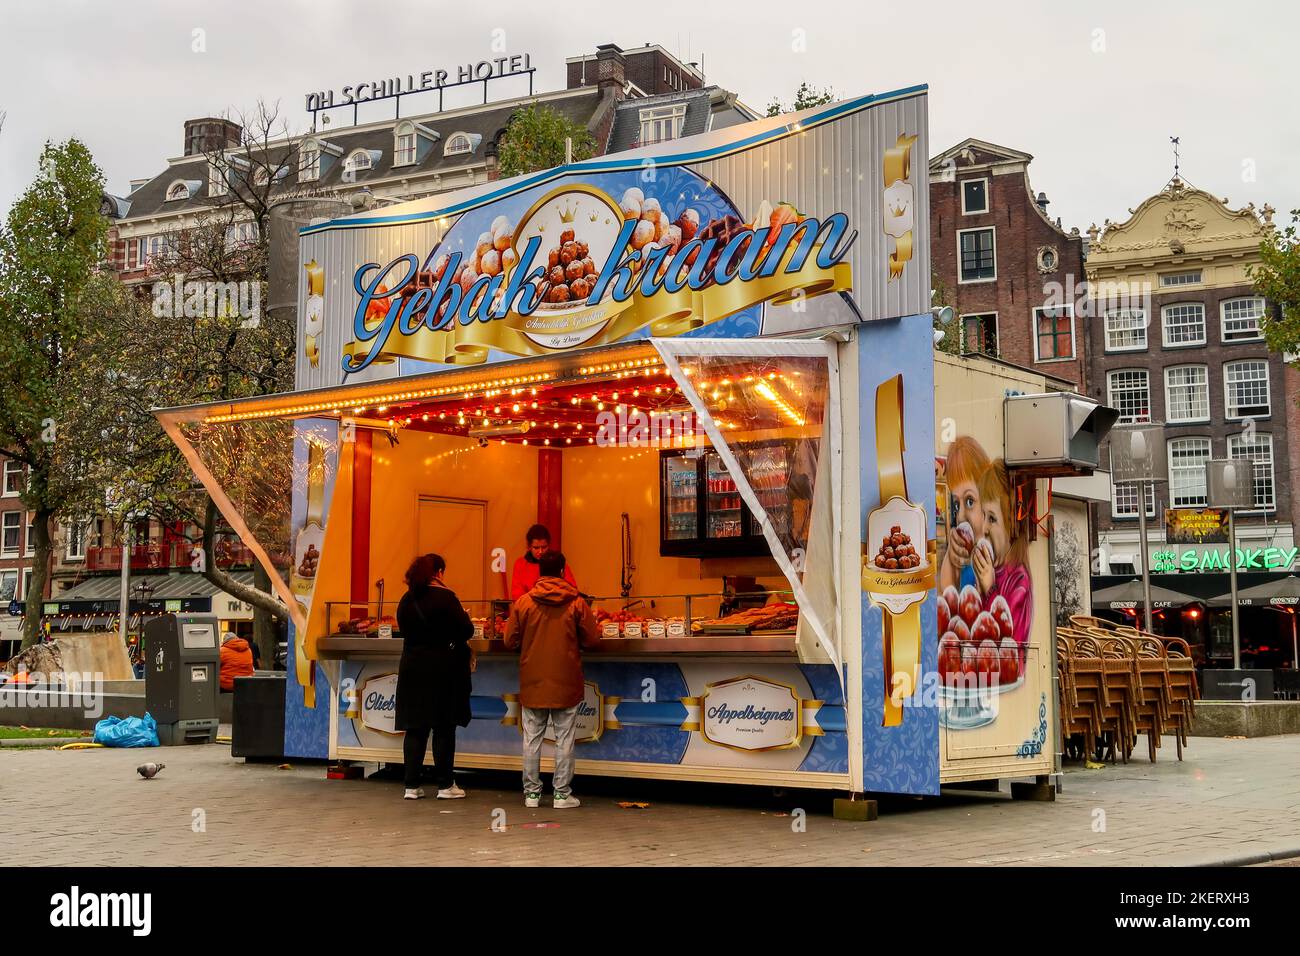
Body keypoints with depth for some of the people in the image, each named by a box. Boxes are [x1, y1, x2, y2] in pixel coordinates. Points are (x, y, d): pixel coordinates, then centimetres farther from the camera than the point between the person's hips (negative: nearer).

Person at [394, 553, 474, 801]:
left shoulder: (406, 600, 5)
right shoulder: (445, 597, -11)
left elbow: (405, 631, 14)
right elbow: (466, 631, -10)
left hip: (412, 667, 5)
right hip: (443, 670, -5)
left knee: (415, 728, 7)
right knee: (444, 729, 4)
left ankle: (412, 785, 7)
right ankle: (445, 785, 8)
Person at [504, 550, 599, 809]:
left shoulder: (523, 602, -4)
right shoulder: (576, 603, -6)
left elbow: (510, 641, 0)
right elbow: (592, 639, -2)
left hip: (532, 682, 1)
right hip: (566, 682, -1)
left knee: (532, 739, 9)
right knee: (564, 739, 5)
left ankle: (532, 793, 14)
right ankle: (562, 794, 7)